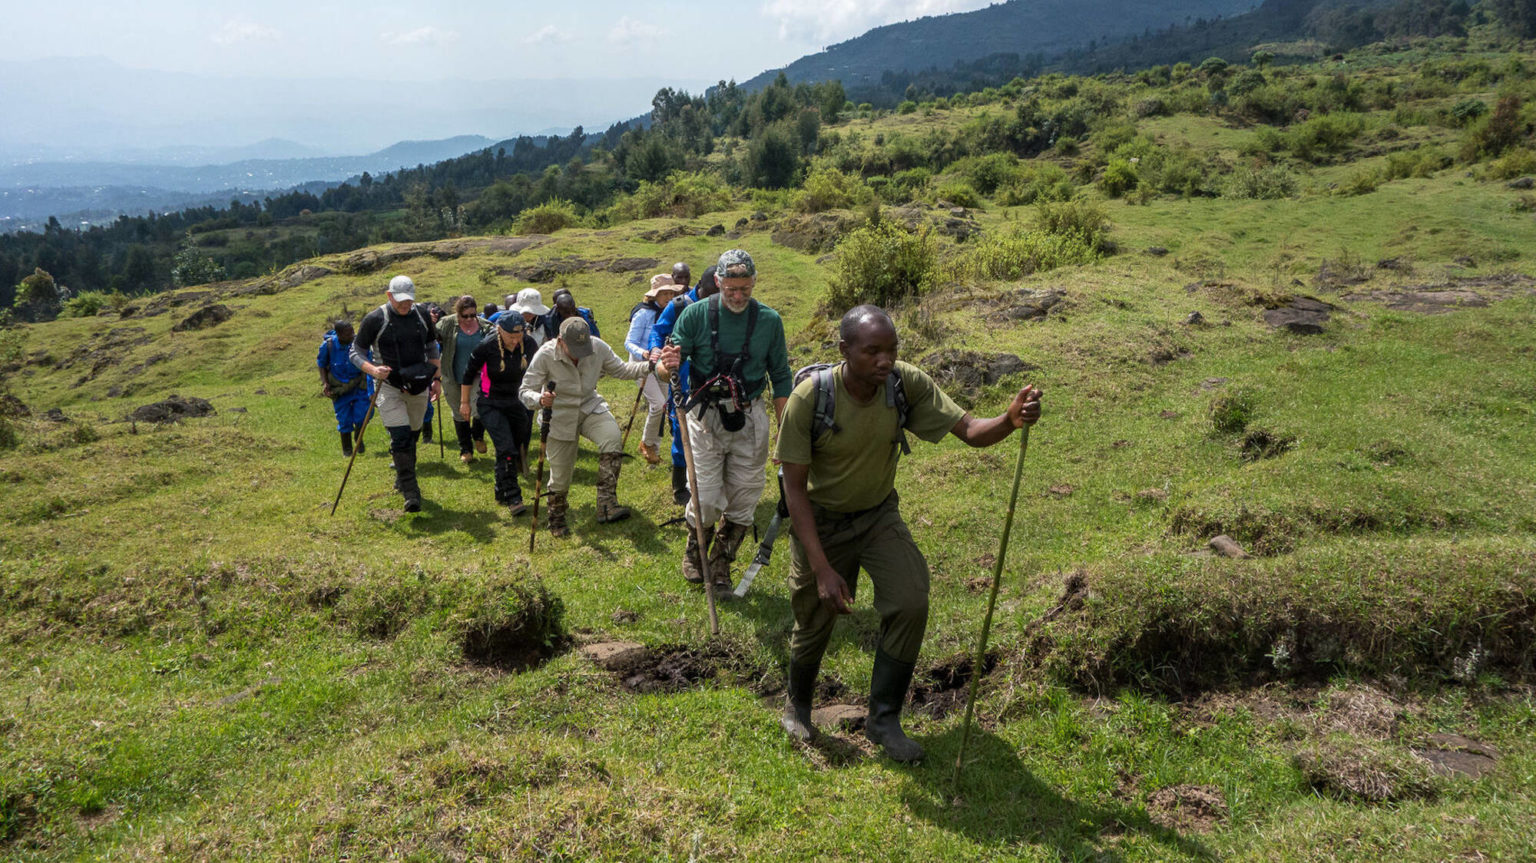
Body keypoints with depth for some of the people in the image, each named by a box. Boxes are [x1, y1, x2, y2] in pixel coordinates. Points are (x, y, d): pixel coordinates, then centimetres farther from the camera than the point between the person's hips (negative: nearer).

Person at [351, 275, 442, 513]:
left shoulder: (422, 316, 4)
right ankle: (410, 492, -14)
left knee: (412, 435, 14)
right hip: (389, 388, -5)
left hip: (419, 387, 5)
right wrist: (373, 370, -23)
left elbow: (432, 348, 18)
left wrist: (436, 379, 13)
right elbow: (356, 352, -4)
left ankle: (402, 479, 34)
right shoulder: (374, 319, -9)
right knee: (401, 437, -15)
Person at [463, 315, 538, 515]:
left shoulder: (529, 344, -9)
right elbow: (469, 373, -4)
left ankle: (501, 492, 27)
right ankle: (512, 498, -13)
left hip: (516, 403, 5)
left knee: (517, 449, 9)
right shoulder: (486, 347, -19)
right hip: (491, 405, -4)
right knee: (506, 449, -17)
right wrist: (465, 401, 3)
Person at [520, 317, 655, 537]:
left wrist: (649, 366, -16)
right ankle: (556, 520, 35)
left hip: (590, 407, 2)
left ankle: (606, 504, -30)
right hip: (560, 416, -2)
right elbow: (526, 391, -16)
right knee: (560, 474, 5)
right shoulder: (545, 355, -20)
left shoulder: (598, 347, -13)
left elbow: (620, 369, 1)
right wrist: (539, 400, -39)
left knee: (612, 437, -31)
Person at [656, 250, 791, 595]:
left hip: (750, 420, 2)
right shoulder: (696, 314, -5)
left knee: (743, 503, 6)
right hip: (705, 417, -2)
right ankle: (695, 550, 27)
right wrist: (669, 363, -28)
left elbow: (780, 378, 8)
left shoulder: (769, 320, 1)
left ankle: (720, 567, 27)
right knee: (706, 501, -5)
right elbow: (671, 364, -2)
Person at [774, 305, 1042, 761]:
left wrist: (1009, 420, -46)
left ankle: (884, 719, 5)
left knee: (911, 603, -16)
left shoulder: (906, 383, -20)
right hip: (820, 521, -2)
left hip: (879, 514, 3)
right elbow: (794, 488, -23)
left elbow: (970, 430, -21)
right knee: (814, 623, 8)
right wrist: (822, 569, -28)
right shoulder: (809, 398, -28)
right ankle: (797, 705, 41)